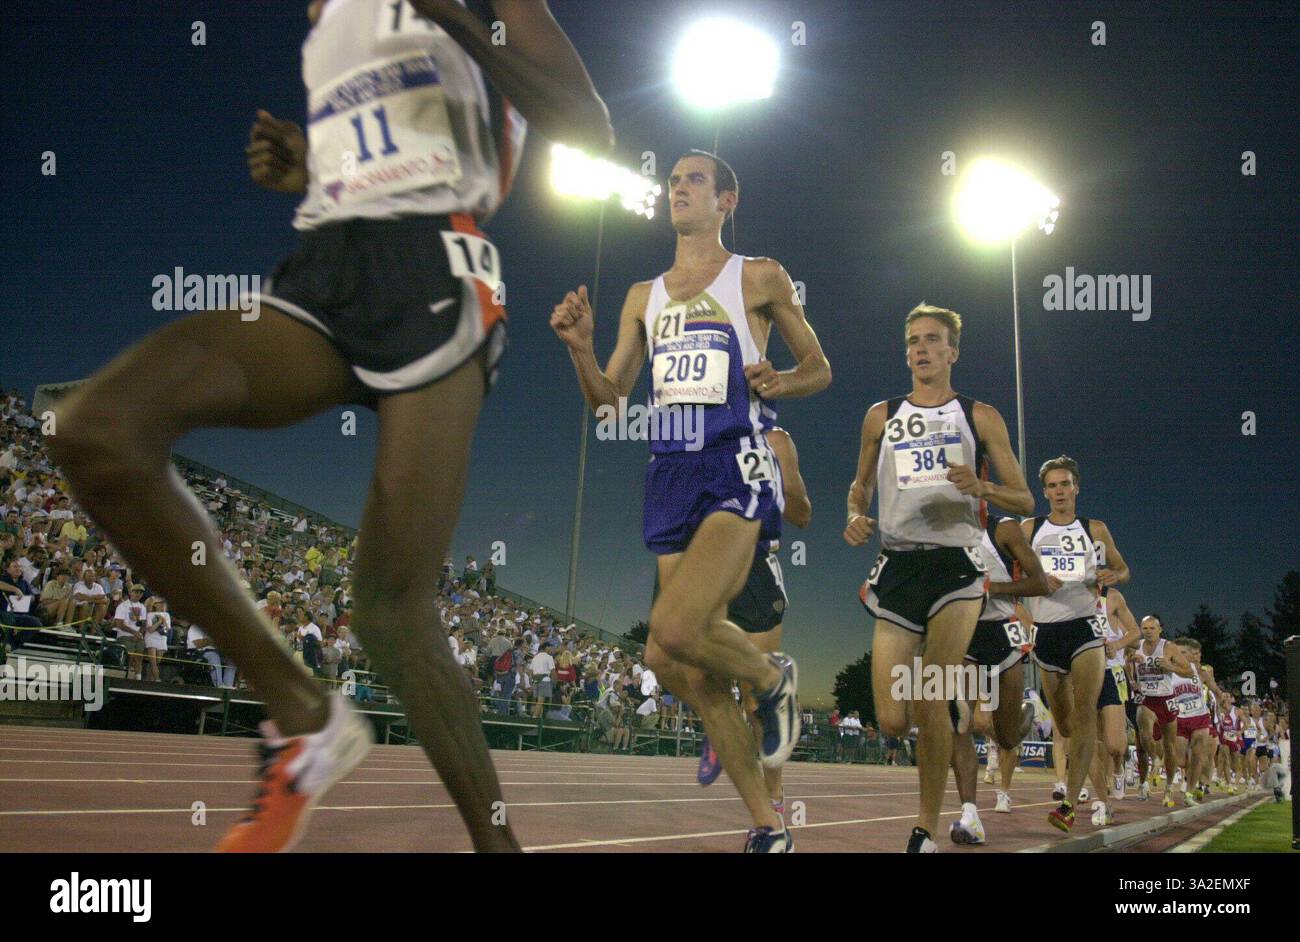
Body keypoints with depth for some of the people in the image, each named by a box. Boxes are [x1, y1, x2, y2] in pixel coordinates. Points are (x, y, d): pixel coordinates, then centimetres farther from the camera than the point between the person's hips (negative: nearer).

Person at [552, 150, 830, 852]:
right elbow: (608, 399, 18)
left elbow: (819, 368, 12)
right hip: (670, 473, 6)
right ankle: (766, 827, 15)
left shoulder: (758, 278, 7)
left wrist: (783, 383, -10)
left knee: (673, 632, -26)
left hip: (737, 468, -6)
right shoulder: (643, 296, 20)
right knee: (693, 669, 3)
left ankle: (772, 676, 7)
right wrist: (579, 346, 0)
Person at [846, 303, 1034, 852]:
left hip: (956, 566, -2)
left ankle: (926, 829, -1)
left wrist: (981, 488, -15)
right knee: (892, 722, -4)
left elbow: (1024, 502, 7)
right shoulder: (881, 417, 14)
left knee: (929, 705, -15)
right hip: (897, 566, 2)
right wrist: (855, 515, 2)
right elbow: (861, 484, 25)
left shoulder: (979, 417, 7)